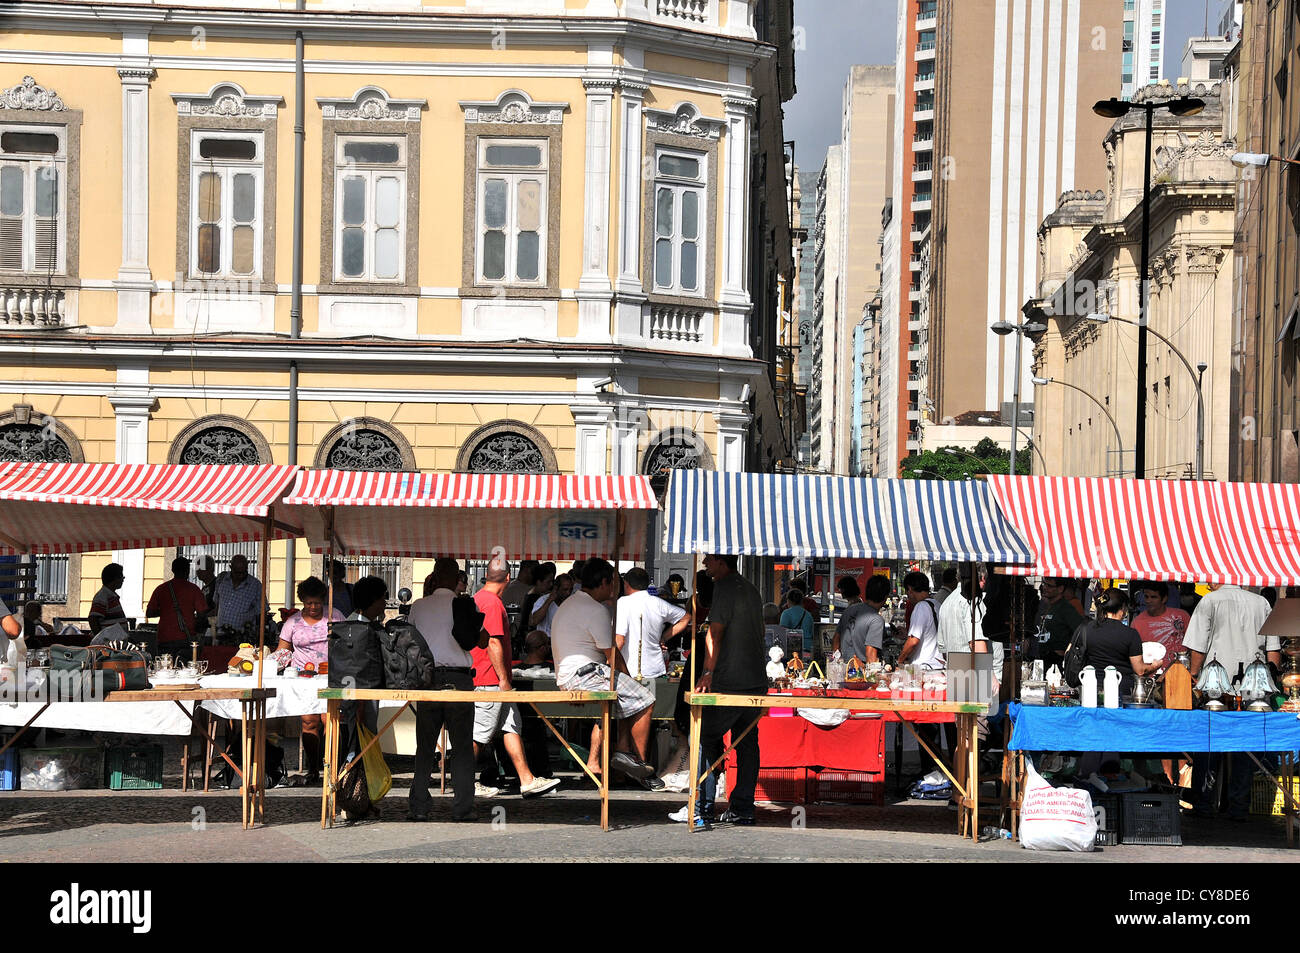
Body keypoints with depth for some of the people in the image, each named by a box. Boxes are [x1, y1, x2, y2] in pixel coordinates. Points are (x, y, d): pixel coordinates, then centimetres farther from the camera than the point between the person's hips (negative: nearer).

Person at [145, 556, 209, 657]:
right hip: (186, 639, -2)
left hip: (165, 639, 2)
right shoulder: (193, 589, -1)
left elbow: (148, 614, 5)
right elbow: (202, 614, -5)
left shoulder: (161, 589, 5)